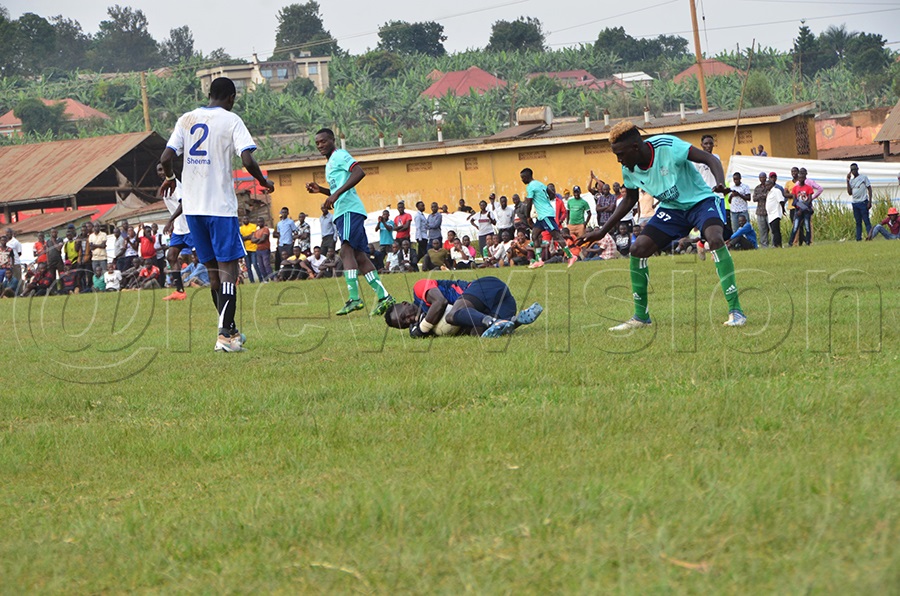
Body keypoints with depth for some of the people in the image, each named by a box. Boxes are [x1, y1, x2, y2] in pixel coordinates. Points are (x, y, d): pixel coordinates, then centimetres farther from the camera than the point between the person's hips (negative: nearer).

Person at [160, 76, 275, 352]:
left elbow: (166, 157, 2)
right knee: (228, 267, -4)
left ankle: (230, 329, 24)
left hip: (192, 206, 5)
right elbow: (247, 160, -15)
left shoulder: (186, 119, 8)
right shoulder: (231, 120, -5)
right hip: (221, 205, -5)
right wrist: (263, 182, 4)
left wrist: (170, 178, 24)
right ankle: (225, 335, -15)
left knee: (213, 268, 15)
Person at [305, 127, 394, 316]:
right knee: (359, 256, 7)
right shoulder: (330, 164, 26)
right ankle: (383, 296, 6)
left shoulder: (340, 156, -3)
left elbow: (359, 172, -21)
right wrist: (320, 190, 19)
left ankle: (354, 298, -32)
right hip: (343, 211, 11)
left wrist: (336, 193, -25)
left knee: (346, 250, -21)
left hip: (349, 210, -11)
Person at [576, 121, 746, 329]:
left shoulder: (668, 147, -28)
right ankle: (641, 316, 6)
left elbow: (710, 159, -27)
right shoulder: (629, 169, -9)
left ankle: (735, 311, -28)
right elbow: (630, 201, 11)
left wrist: (720, 182, -47)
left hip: (701, 200, -6)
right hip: (671, 209, 6)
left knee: (715, 239, -34)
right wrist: (602, 232, 7)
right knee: (638, 250, -9)